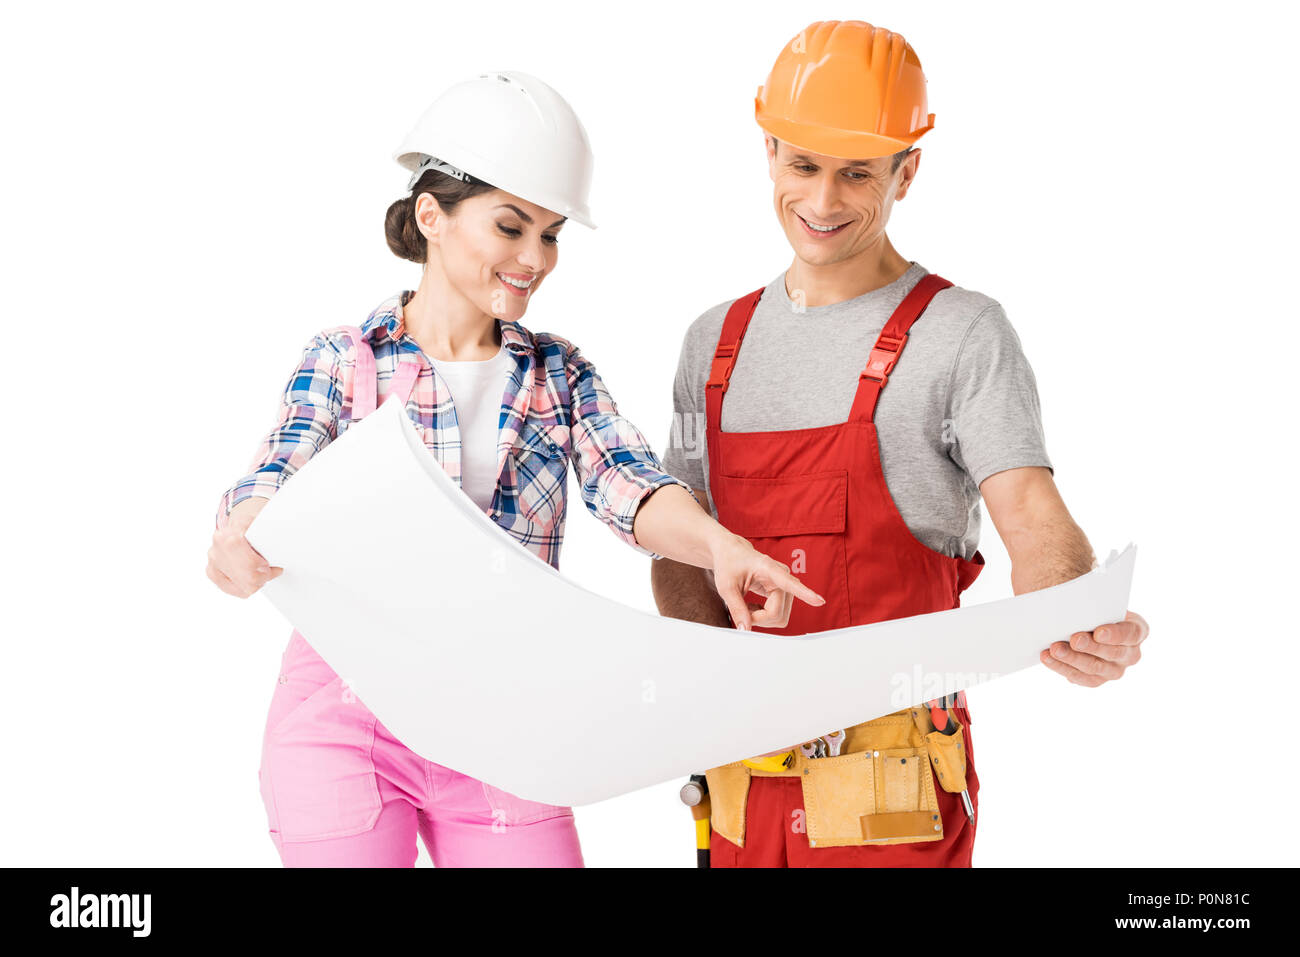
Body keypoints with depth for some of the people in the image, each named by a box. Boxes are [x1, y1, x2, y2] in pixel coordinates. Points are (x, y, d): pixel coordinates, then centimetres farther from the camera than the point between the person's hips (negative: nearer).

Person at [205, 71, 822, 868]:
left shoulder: (560, 374, 6)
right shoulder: (344, 361, 0)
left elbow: (631, 487, -10)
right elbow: (279, 482, -14)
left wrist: (719, 544, -32)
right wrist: (242, 542, -39)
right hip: (347, 722, -2)